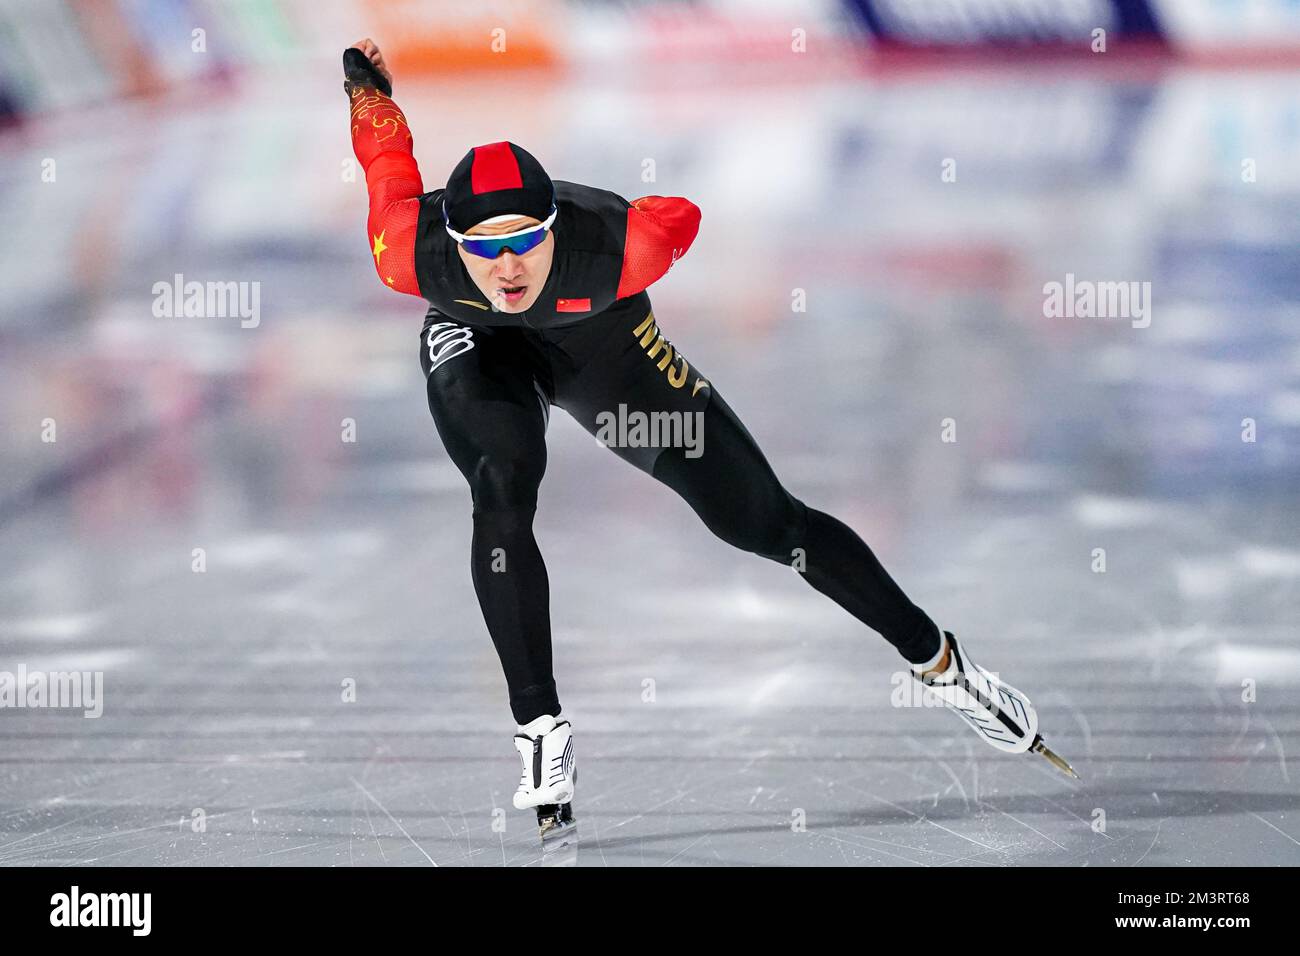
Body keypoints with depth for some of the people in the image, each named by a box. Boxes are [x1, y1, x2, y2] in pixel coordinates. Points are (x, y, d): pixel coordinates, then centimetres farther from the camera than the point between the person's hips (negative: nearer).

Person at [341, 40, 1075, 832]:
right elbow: (390, 161, -17)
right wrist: (369, 86, 3)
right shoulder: (411, 254, -38)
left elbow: (683, 217, -17)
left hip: (594, 333, 0)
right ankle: (540, 727, -16)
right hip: (474, 344, 0)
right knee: (503, 492, -29)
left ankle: (938, 660, 17)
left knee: (759, 520, 1)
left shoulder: (616, 247, -41)